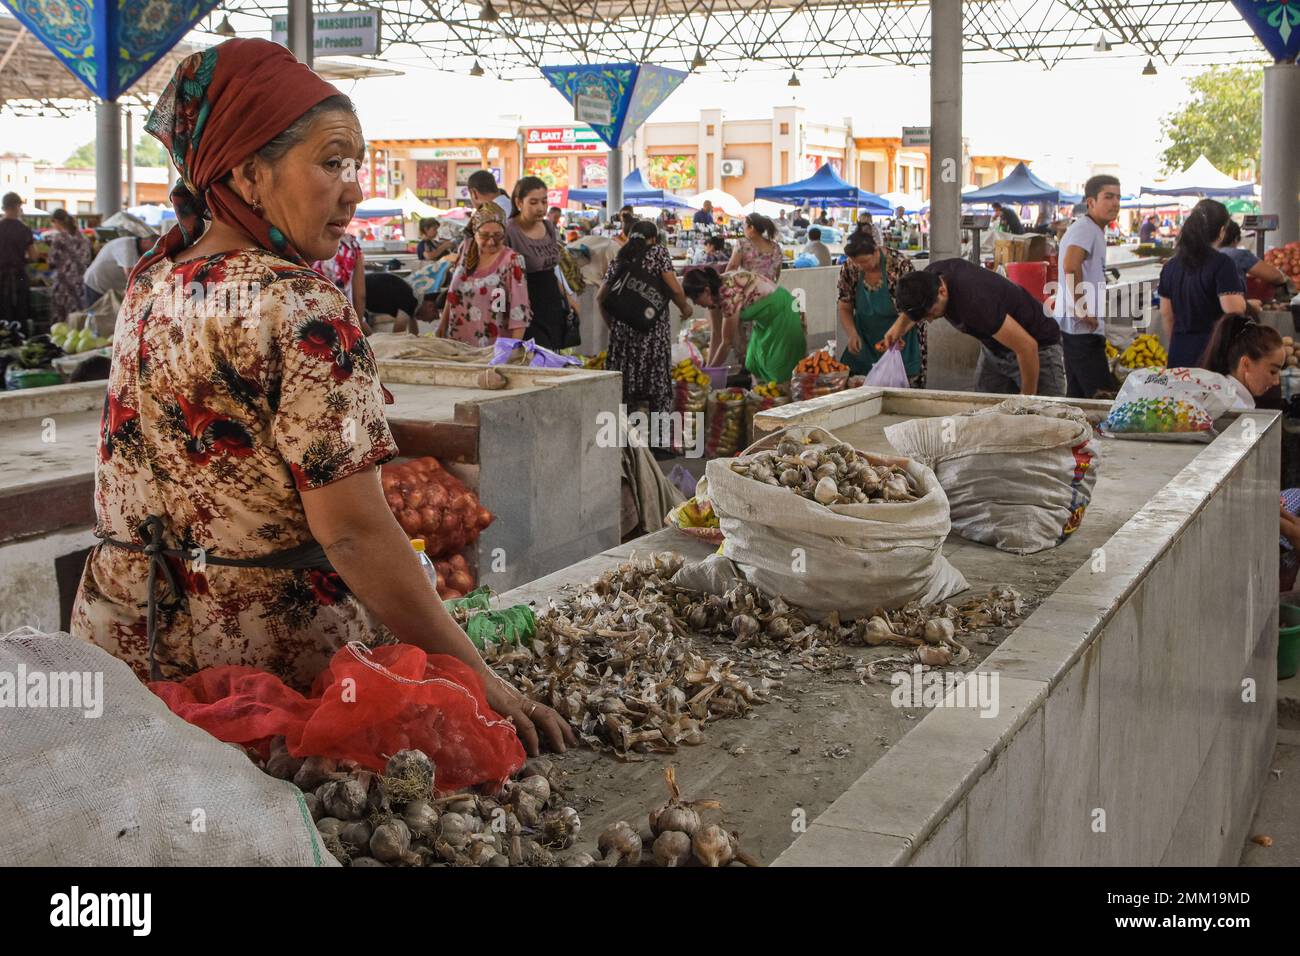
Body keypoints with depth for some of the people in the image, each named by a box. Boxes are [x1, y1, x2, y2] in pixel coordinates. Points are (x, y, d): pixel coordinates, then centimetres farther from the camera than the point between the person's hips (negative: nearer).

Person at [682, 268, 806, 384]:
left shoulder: (729, 294, -32)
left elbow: (727, 342, -24)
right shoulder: (714, 292, -8)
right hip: (765, 321, 9)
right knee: (756, 368, 7)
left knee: (779, 375, -8)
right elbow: (715, 335, -1)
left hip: (784, 316, -9)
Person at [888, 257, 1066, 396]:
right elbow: (916, 306, 15)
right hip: (993, 350, 8)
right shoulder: (930, 276, -14)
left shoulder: (973, 303, -39)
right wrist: (902, 323, -3)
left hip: (1038, 348, -8)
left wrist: (1028, 398, -21)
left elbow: (1027, 346, -32)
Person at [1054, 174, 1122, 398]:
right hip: (1083, 329, -11)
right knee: (1104, 398, -12)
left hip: (1078, 328, 11)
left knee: (1078, 395, 13)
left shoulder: (1093, 230, 21)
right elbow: (1070, 266, -29)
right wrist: (1082, 310, -24)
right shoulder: (1085, 228, -13)